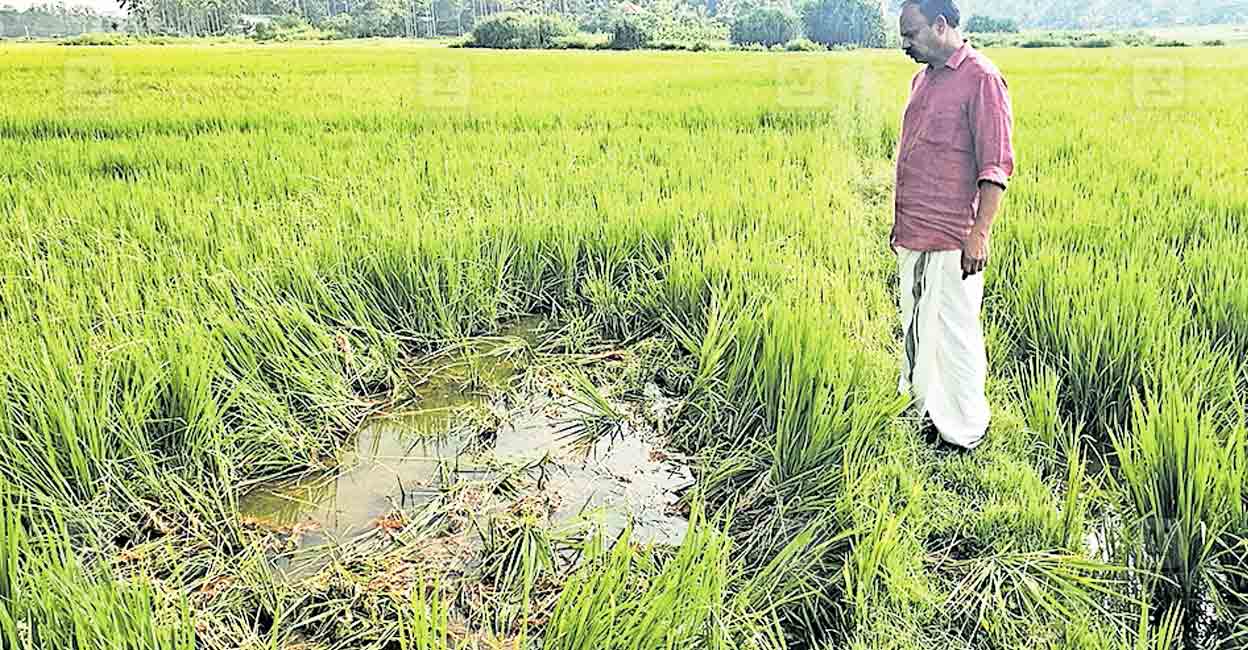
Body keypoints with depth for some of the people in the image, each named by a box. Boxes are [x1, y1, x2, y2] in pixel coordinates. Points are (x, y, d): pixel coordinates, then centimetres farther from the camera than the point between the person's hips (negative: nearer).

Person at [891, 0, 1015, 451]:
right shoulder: (923, 79, 15)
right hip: (912, 237, 8)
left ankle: (964, 436, 12)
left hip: (950, 242, -8)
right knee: (916, 331, 15)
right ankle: (924, 414, 28)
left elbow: (995, 167, -15)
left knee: (955, 337, -1)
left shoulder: (980, 79, -11)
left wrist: (979, 234, -20)